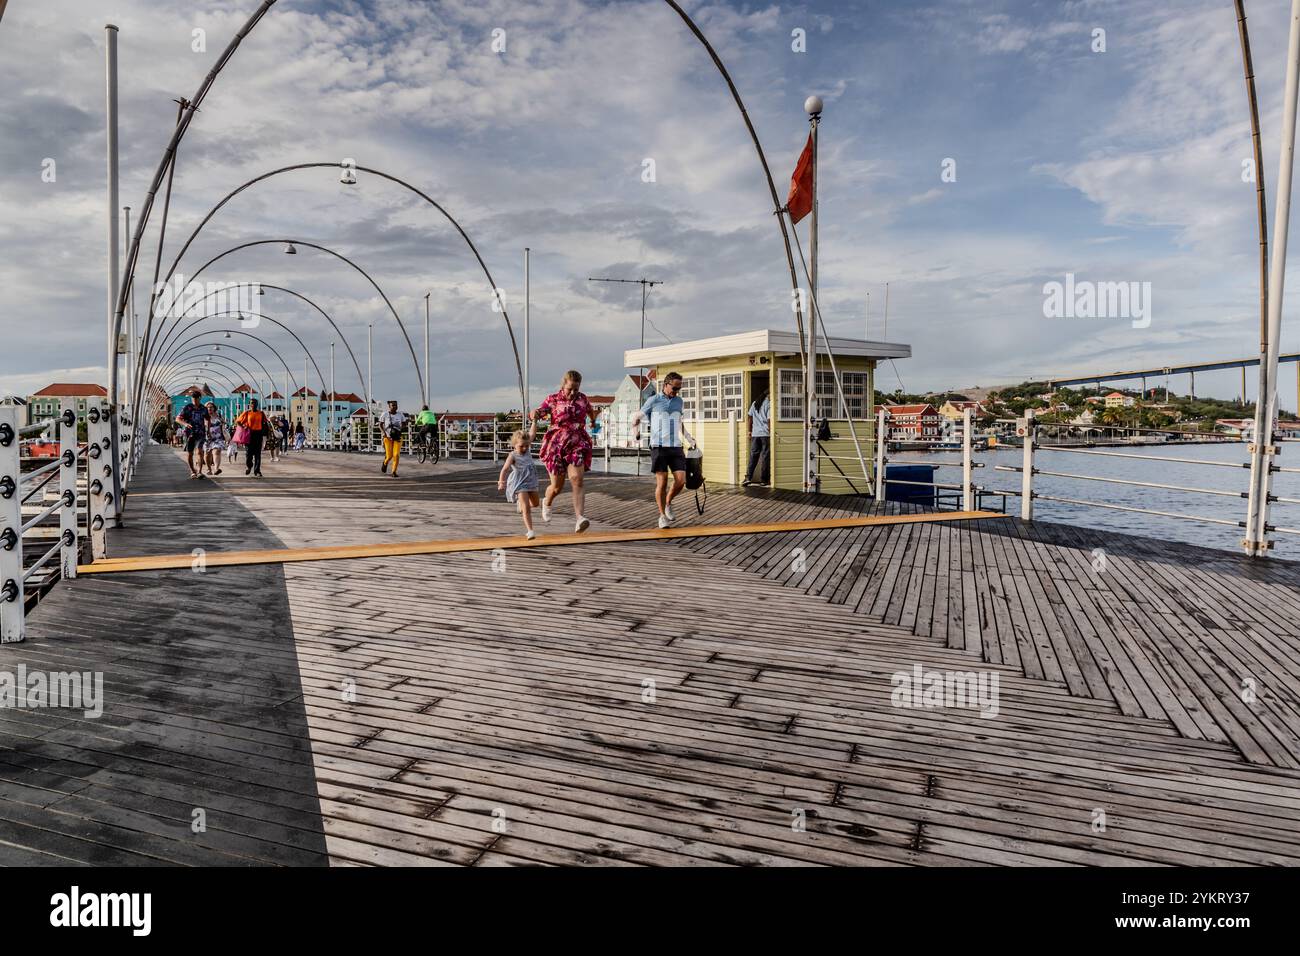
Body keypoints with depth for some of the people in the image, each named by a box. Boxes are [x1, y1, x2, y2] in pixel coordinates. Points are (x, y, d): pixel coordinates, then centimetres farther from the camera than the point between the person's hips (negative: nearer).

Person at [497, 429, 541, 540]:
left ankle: (521, 504, 54)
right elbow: (505, 469, -28)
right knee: (526, 508, -13)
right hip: (520, 485, -7)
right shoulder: (513, 456, -16)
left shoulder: (528, 451, 1)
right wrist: (501, 481, -41)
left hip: (531, 482, 7)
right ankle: (530, 531, -10)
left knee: (535, 504, 24)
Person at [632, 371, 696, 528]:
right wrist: (635, 432, -11)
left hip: (676, 446, 4)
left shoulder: (678, 401, 16)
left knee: (681, 481, -7)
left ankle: (668, 503, 20)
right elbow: (636, 417, 6)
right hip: (659, 446, -4)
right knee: (662, 482, -6)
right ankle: (662, 515, 8)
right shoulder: (653, 400, 2)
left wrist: (689, 438, 24)